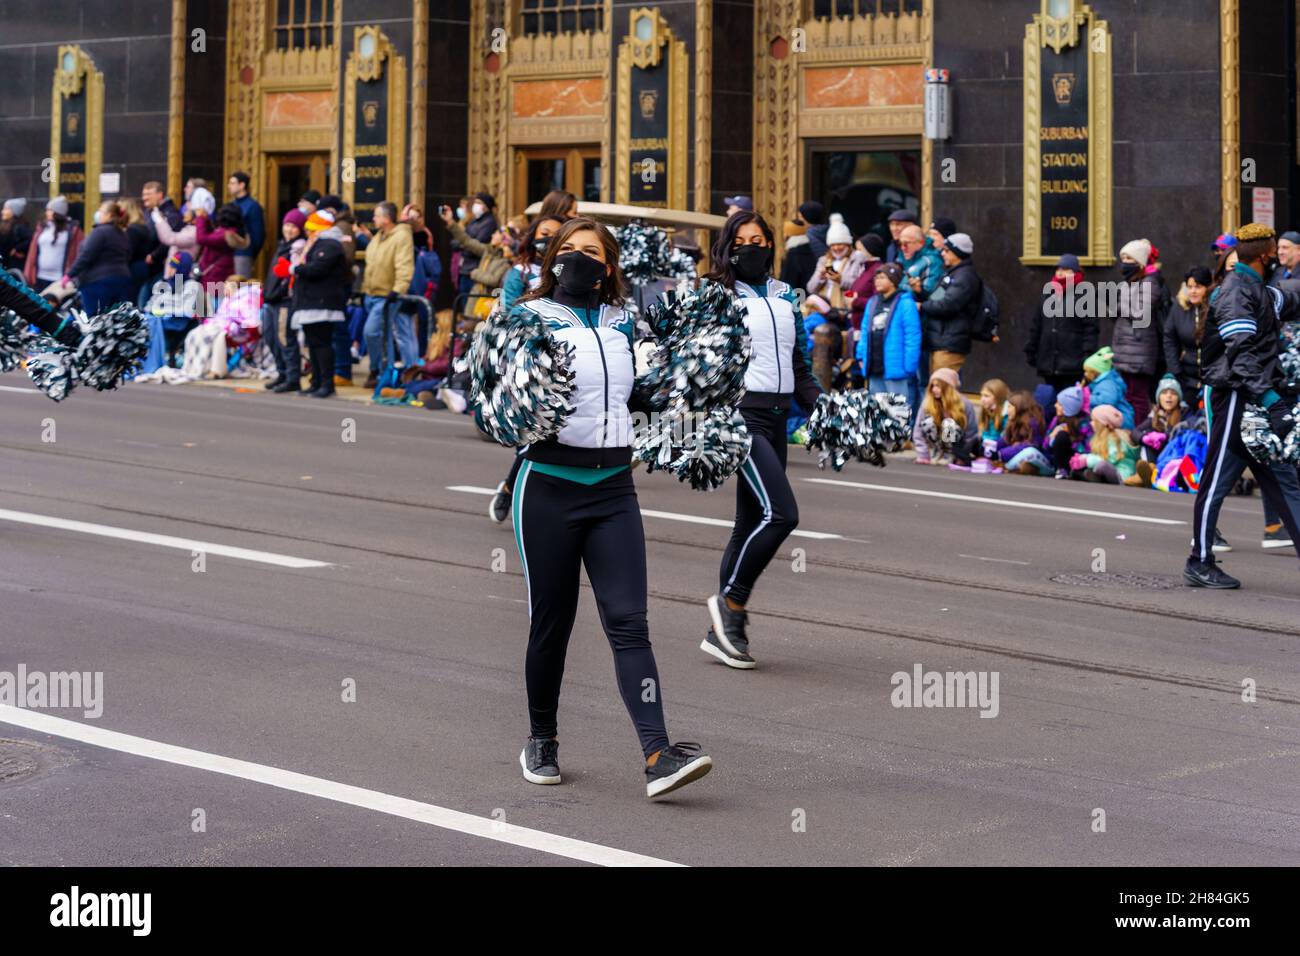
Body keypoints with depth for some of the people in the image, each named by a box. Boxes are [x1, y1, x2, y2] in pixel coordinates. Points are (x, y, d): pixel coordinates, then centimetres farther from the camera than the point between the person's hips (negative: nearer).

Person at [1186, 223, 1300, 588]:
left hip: (1259, 397, 10)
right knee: (1218, 479, -3)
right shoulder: (1236, 293, -14)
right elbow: (1241, 355, -22)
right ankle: (1199, 562, 3)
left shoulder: (1260, 292, 17)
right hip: (1237, 397, -10)